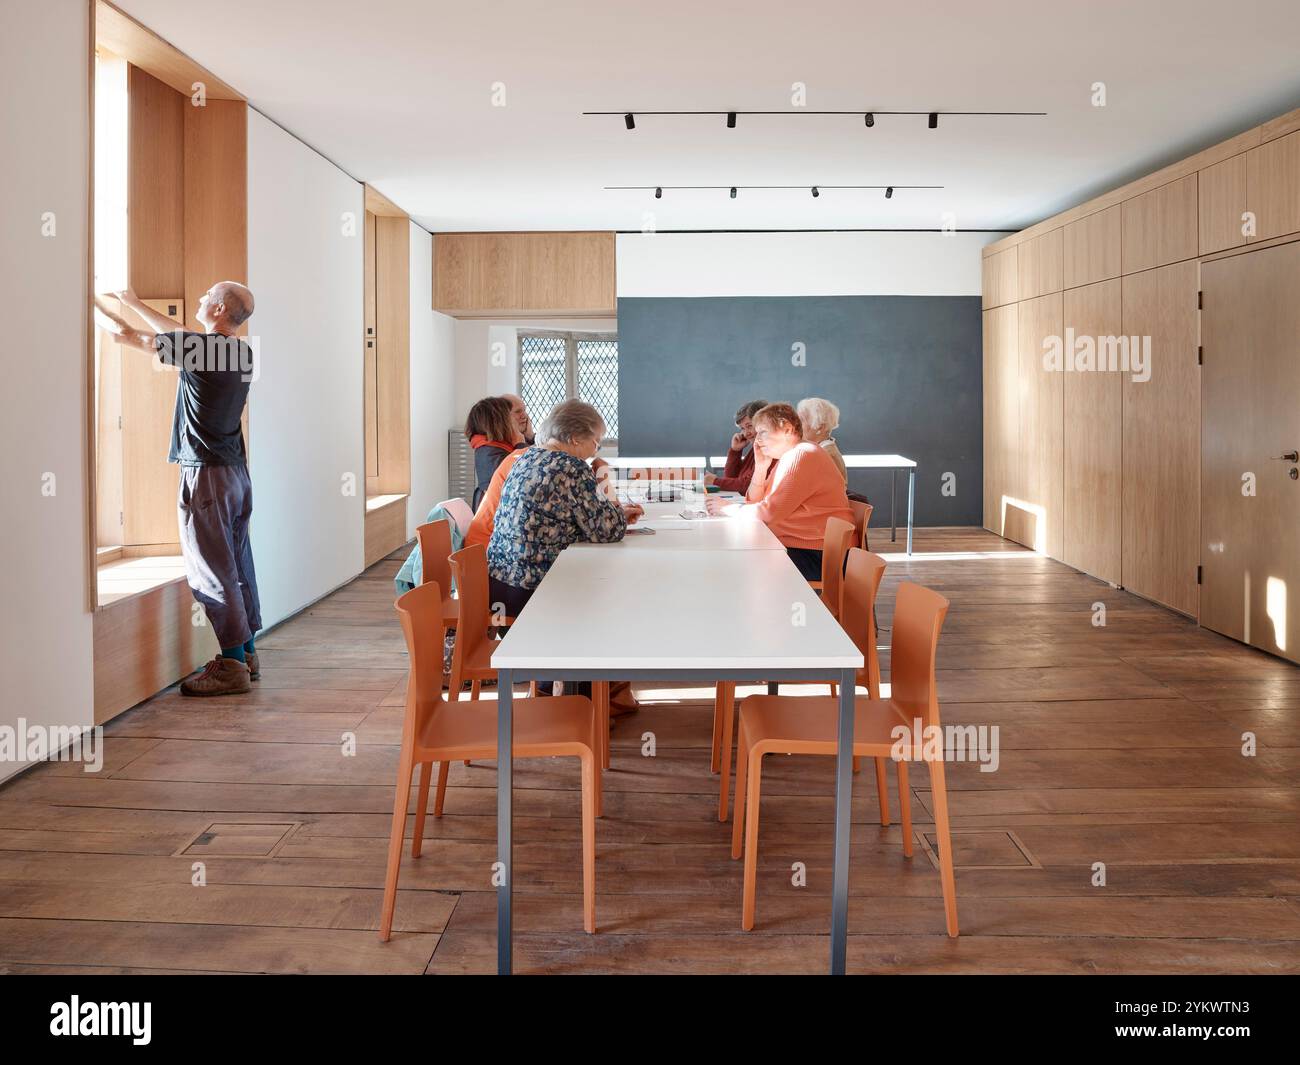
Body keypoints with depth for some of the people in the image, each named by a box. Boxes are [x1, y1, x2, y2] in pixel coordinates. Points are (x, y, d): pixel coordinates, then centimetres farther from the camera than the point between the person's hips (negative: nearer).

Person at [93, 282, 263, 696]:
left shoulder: (198, 349, -15)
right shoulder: (242, 352, 9)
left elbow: (125, 334, -7)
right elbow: (176, 334, 26)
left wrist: (94, 305, 9)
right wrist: (135, 303, 33)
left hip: (206, 474, -8)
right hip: (236, 472, 8)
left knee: (213, 572, -5)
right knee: (238, 565, 13)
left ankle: (233, 666, -3)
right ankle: (247, 654, 20)